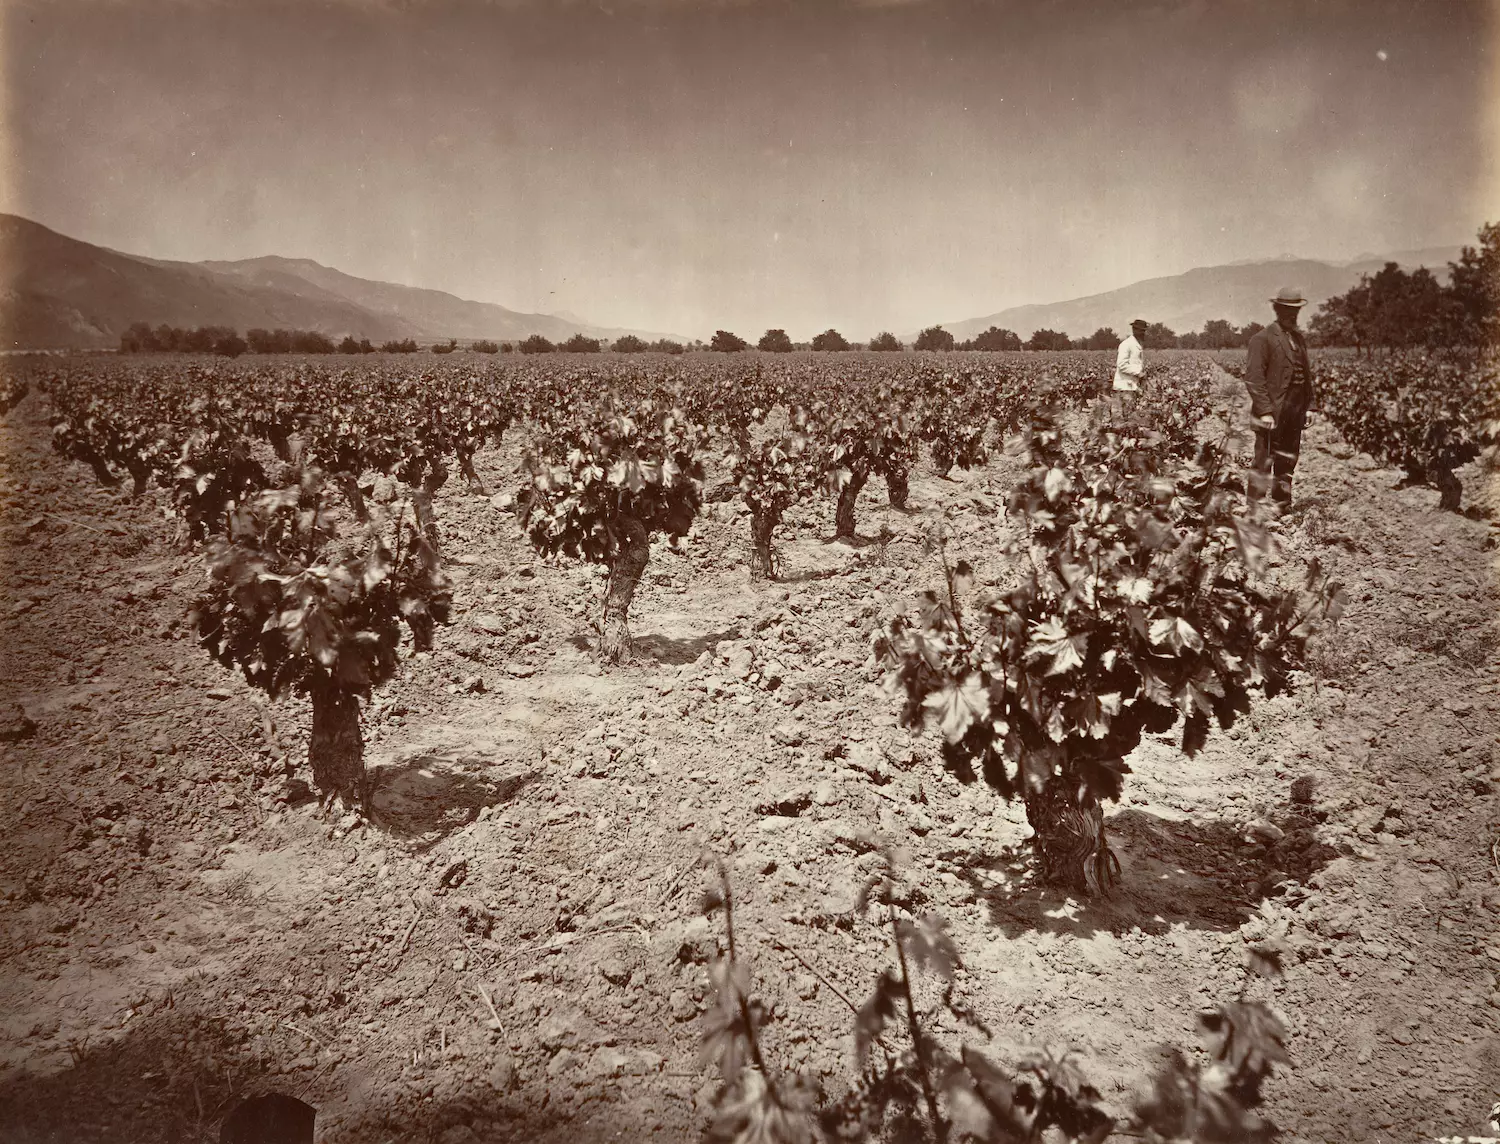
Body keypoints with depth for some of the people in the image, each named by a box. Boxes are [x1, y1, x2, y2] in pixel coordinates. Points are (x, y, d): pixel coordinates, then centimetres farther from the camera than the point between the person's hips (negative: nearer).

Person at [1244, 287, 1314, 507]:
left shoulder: (1299, 338, 17)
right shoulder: (1263, 338, -7)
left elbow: (1306, 375, 21)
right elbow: (1253, 377, -14)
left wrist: (1305, 408, 14)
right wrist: (1265, 411, -19)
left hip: (1295, 414, 7)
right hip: (1273, 414, -7)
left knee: (1288, 464, 12)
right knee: (1264, 464, -7)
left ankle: (1282, 506, 20)